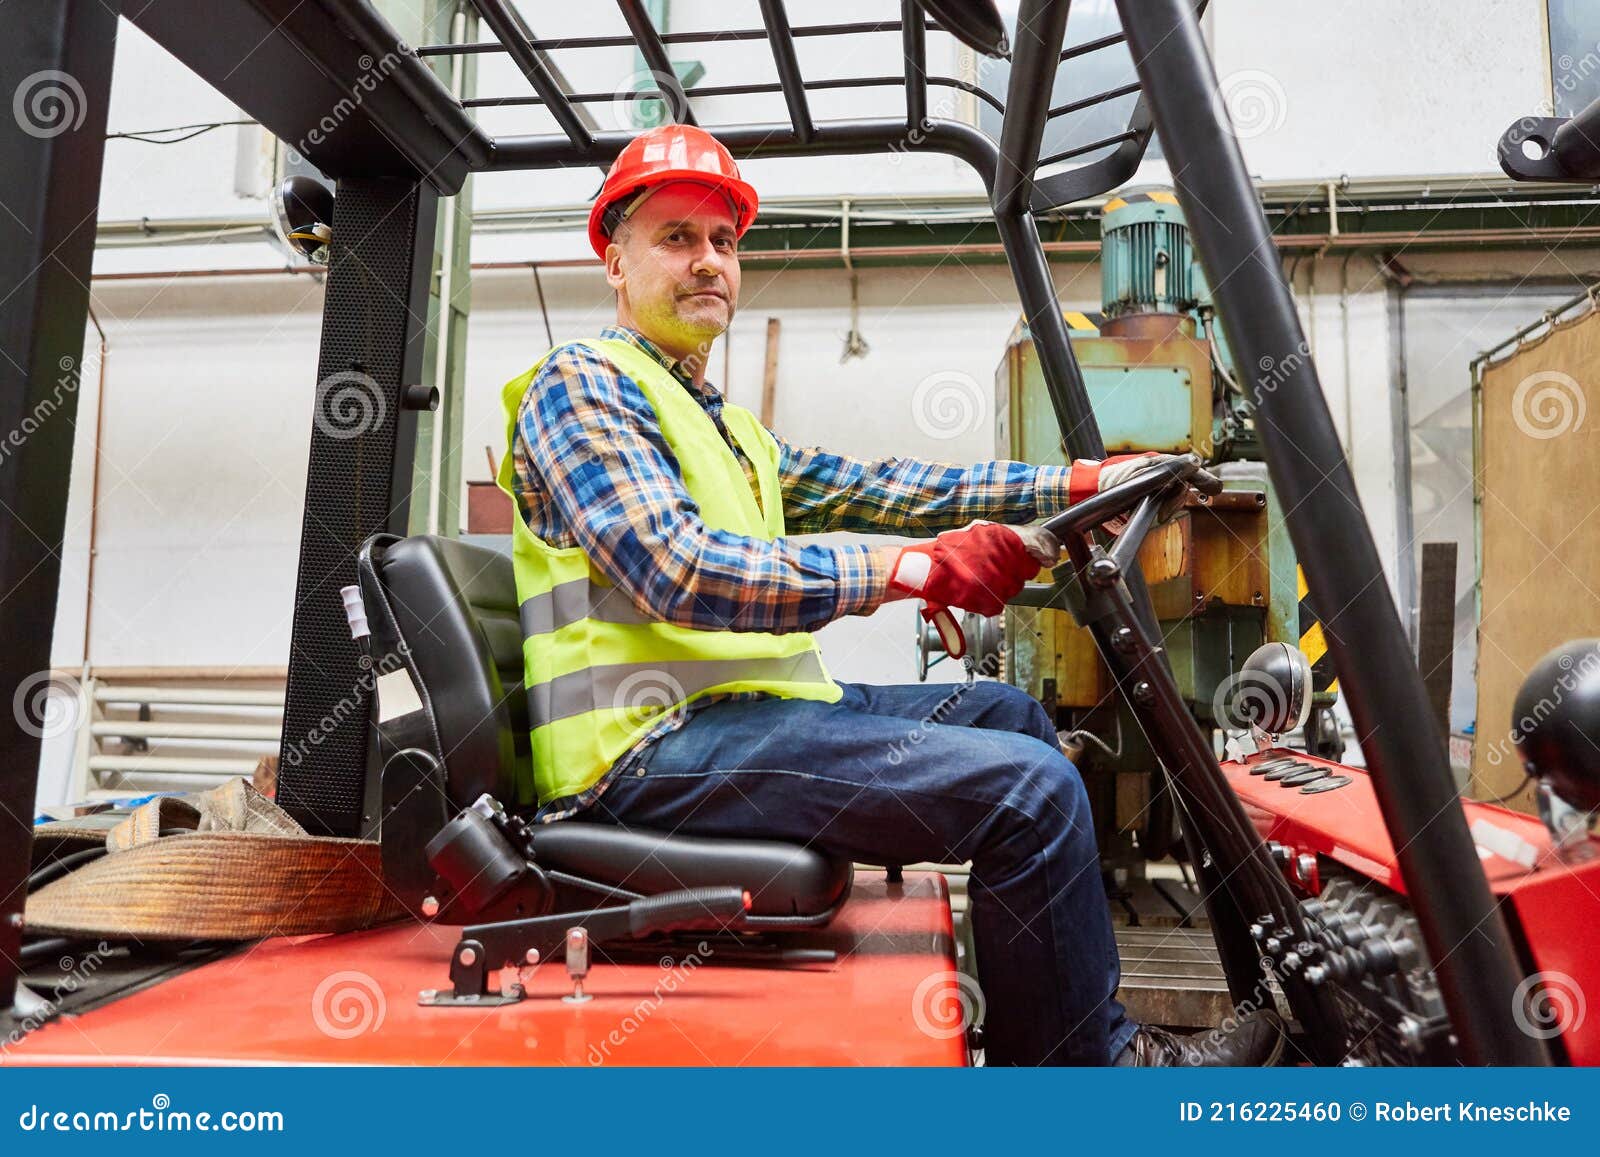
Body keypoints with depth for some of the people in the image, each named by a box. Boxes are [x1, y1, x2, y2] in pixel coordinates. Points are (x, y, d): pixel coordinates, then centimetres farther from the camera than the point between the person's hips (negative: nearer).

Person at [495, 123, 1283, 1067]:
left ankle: (1070, 1011, 16)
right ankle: (1095, 1059, 2)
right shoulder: (580, 385, -6)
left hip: (747, 710, 10)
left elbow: (877, 490, 15)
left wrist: (1080, 483, 8)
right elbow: (678, 573, -22)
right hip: (654, 743, -10)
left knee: (1006, 714, 14)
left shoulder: (724, 425, 24)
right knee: (1029, 782, -17)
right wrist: (917, 570, -25)